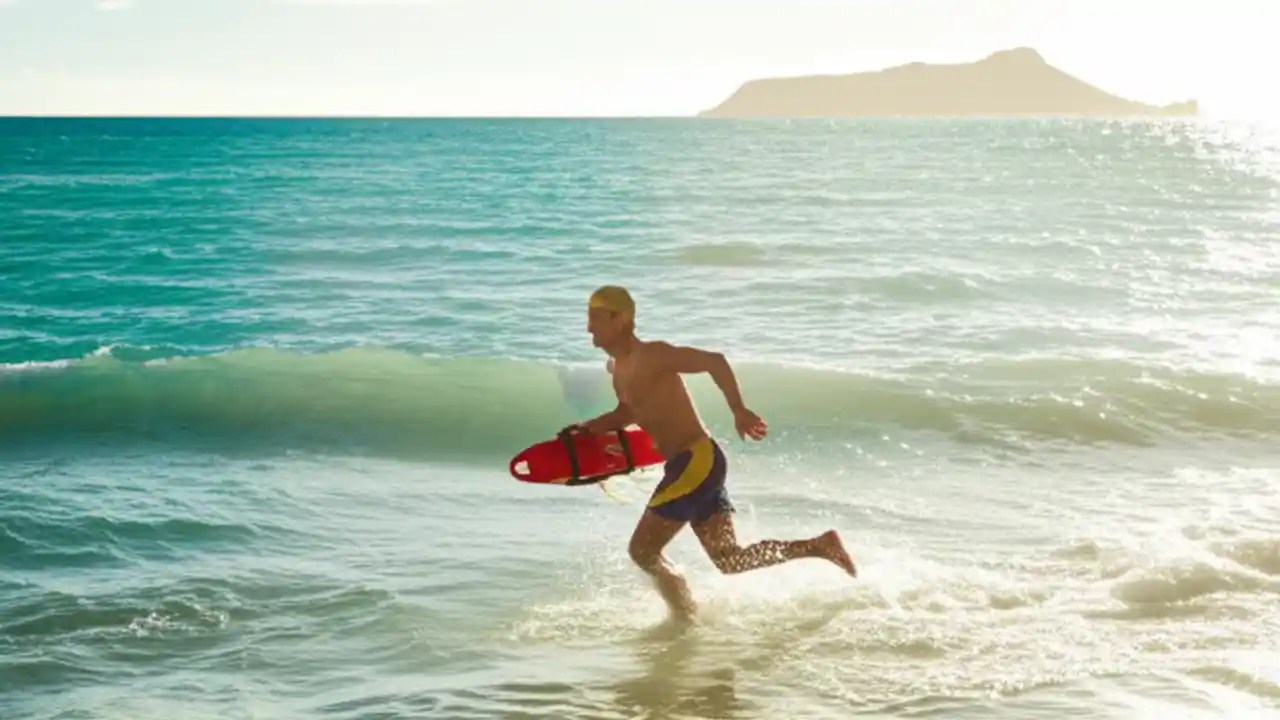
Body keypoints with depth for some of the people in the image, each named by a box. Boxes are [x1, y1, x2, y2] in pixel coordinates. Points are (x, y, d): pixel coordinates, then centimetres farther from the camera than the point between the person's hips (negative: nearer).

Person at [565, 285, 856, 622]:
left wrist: (739, 411, -20)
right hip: (693, 466, 10)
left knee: (643, 551, -6)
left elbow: (714, 360, -21)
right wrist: (590, 428, 12)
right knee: (730, 559, 11)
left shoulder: (651, 355, -14)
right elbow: (629, 413, 29)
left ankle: (687, 618, 6)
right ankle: (820, 545, 11)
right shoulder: (617, 368, 14)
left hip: (697, 460, -10)